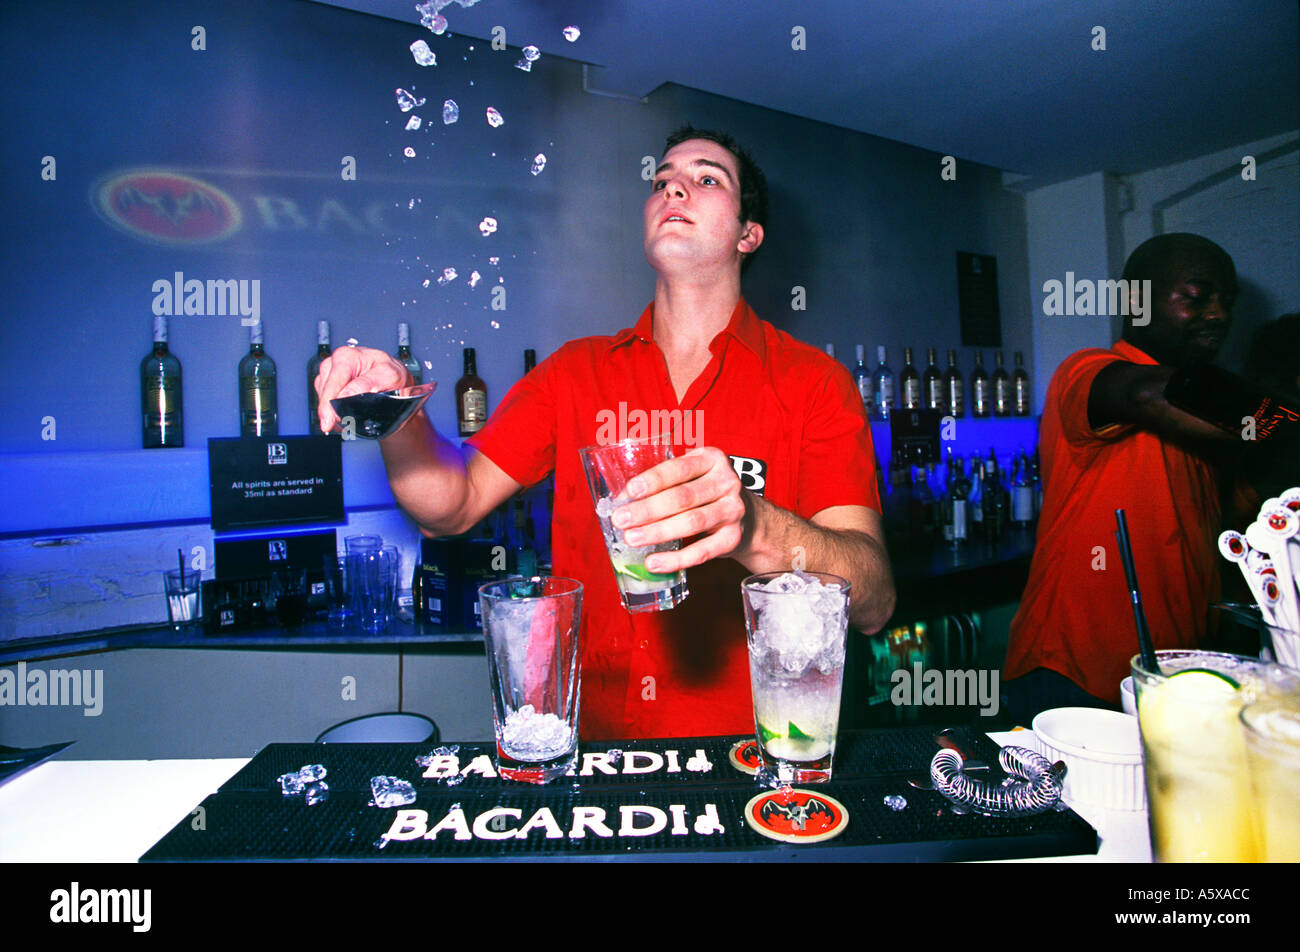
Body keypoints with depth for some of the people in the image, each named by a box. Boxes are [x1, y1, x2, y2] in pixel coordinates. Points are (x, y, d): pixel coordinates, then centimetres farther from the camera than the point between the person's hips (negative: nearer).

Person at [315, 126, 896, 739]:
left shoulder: (814, 381, 0)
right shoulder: (574, 371, 10)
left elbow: (874, 601, -11)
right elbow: (452, 506, 3)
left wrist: (754, 530, -30)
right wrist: (399, 414, -16)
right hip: (589, 744, 2)